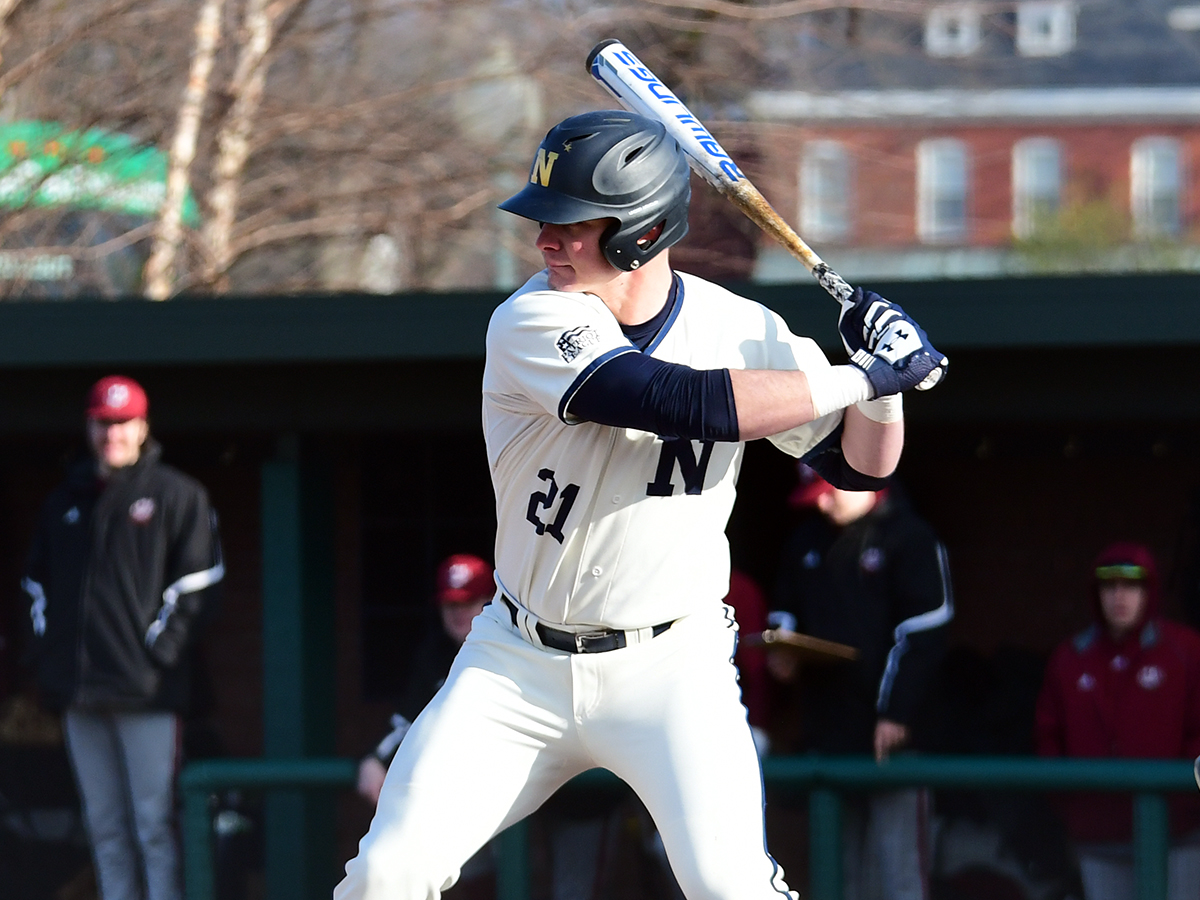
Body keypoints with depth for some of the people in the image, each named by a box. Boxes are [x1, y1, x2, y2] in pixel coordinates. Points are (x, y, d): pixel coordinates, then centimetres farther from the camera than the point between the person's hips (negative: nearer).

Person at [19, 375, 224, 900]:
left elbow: (198, 581, -4)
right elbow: (36, 582, 22)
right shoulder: (65, 502, 17)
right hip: (80, 695, 5)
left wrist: (160, 649, -11)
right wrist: (45, 655, 9)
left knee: (154, 823, -8)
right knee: (104, 827, 7)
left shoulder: (177, 497, 2)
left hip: (147, 695, -5)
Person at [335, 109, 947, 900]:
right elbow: (690, 403, -30)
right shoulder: (533, 323, -16)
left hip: (671, 666, 0)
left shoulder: (741, 329, -5)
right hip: (521, 661, 0)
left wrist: (881, 379, -17)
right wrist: (861, 375, -25)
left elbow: (860, 464, 4)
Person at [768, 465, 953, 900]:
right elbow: (784, 608, 29)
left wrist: (897, 713, -15)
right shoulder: (806, 541, 16)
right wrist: (780, 649, 5)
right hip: (827, 729, 6)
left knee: (898, 863, -10)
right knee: (845, 860, 7)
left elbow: (923, 632, -9)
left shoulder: (908, 536, -4)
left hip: (891, 732, -6)